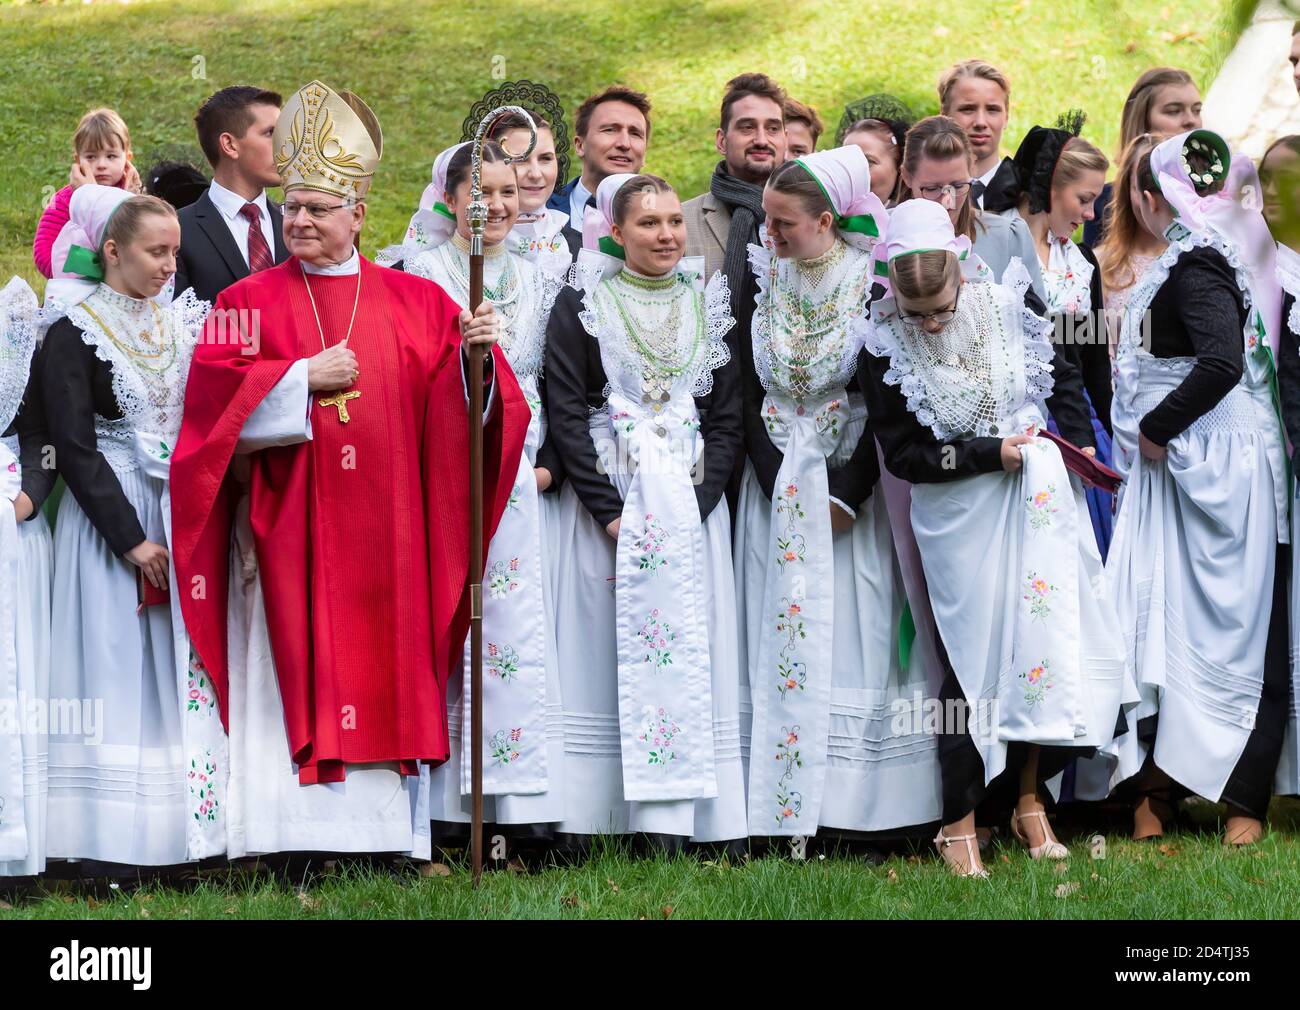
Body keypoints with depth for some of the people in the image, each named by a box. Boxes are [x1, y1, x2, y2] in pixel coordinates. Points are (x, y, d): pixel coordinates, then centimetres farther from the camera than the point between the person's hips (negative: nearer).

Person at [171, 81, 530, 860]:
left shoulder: (414, 302, 11)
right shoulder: (251, 302, 6)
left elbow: (456, 402, 3)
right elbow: (213, 393, -6)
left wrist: (475, 353, -17)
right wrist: (304, 378, -11)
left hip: (386, 526, 2)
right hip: (288, 526, -2)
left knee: (388, 669, 0)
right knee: (294, 669, -6)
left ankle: (390, 833, 3)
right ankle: (294, 835, -6)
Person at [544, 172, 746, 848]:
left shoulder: (709, 305, 11)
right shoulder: (581, 305, 1)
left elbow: (728, 418, 8)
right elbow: (565, 412, -4)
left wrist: (697, 504, -6)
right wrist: (612, 511, -12)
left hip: (692, 506, 3)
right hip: (604, 500, -3)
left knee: (687, 652, -5)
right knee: (603, 655, -6)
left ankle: (674, 825, -7)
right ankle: (594, 828, -6)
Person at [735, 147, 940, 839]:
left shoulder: (872, 283, -5)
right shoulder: (763, 279, 4)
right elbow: (750, 392, 3)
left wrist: (844, 492, -12)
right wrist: (780, 480, -8)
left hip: (853, 481, -2)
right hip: (779, 484, 2)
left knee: (854, 634, -5)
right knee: (785, 640, -3)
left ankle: (856, 802, -2)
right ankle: (788, 813, -3)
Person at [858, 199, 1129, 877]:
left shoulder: (1008, 310, -6)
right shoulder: (885, 348, -13)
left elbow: (1062, 375, 13)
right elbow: (903, 454, -11)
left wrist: (1080, 441, 5)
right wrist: (989, 454, -16)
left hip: (1036, 501, 3)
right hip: (958, 516, -3)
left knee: (1041, 637, 2)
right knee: (973, 658, -2)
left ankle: (1029, 799, 17)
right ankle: (959, 823, 9)